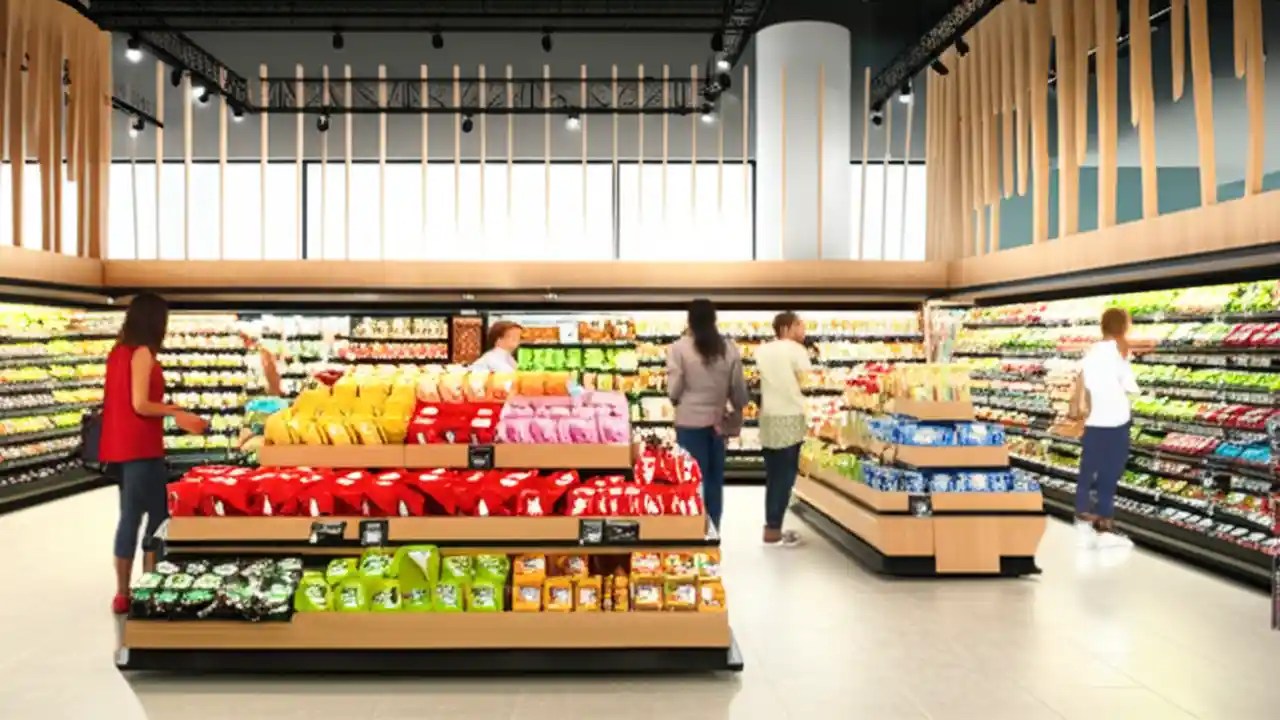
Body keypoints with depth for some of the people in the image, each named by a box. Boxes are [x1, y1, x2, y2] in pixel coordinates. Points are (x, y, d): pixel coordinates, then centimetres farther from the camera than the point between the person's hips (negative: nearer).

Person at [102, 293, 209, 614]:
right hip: (140, 448, -9)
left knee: (130, 516, 14)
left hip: (120, 446, 9)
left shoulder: (118, 351, 11)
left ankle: (123, 594, 19)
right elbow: (140, 405, -19)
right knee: (157, 517, 1)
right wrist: (175, 412, -7)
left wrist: (167, 410, 17)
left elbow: (122, 401, 14)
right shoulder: (142, 352, -14)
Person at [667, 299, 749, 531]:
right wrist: (737, 412, 20)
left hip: (690, 421, -3)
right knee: (715, 479, 13)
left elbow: (673, 391, -9)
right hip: (717, 420, 3)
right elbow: (739, 389, 3)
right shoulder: (729, 348, -1)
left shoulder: (679, 348, -10)